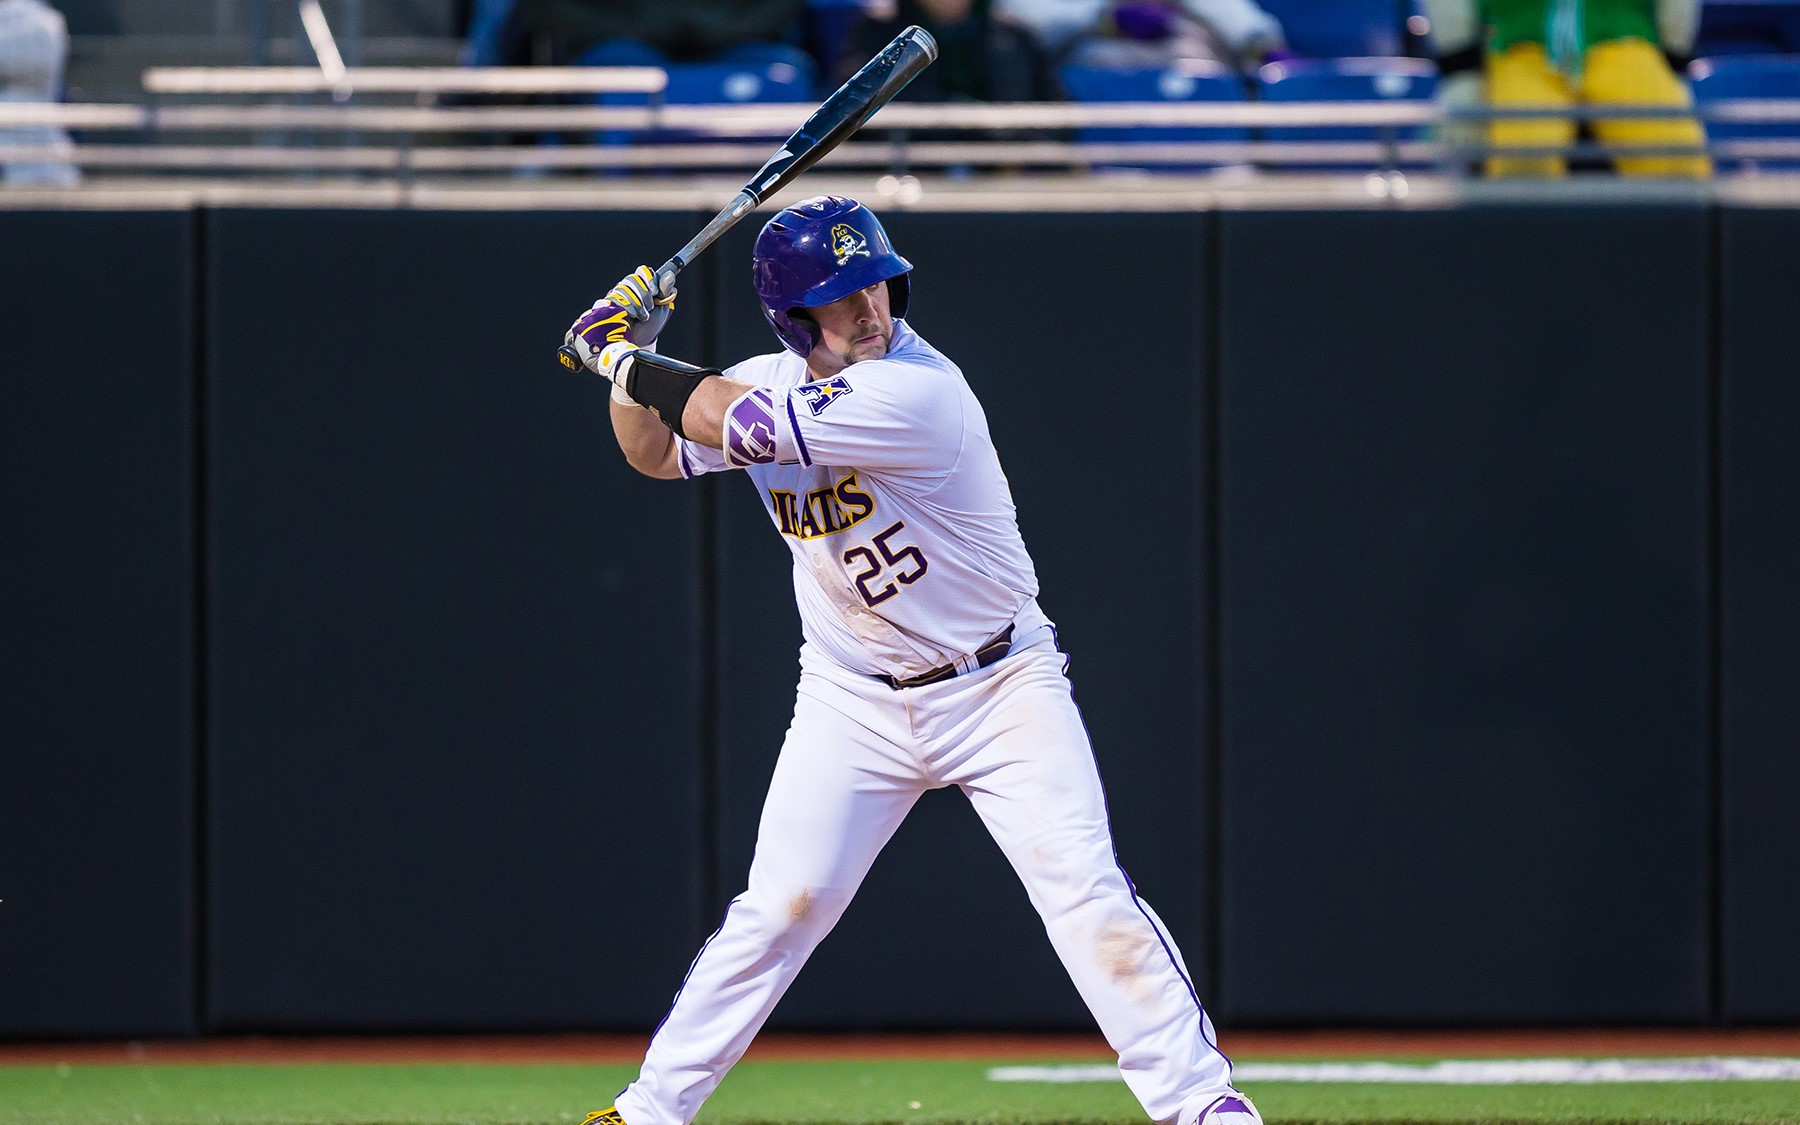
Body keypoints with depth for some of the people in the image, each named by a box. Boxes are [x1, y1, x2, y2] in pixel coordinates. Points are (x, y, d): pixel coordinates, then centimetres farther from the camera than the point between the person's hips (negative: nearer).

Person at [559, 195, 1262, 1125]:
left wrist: (622, 357, -15)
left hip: (1000, 687, -4)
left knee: (1084, 886, -14)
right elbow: (658, 451, 14)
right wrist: (629, 362, -4)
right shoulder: (774, 384, -2)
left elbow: (738, 425, -28)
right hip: (853, 700, 4)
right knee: (782, 905, -4)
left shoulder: (916, 393, -26)